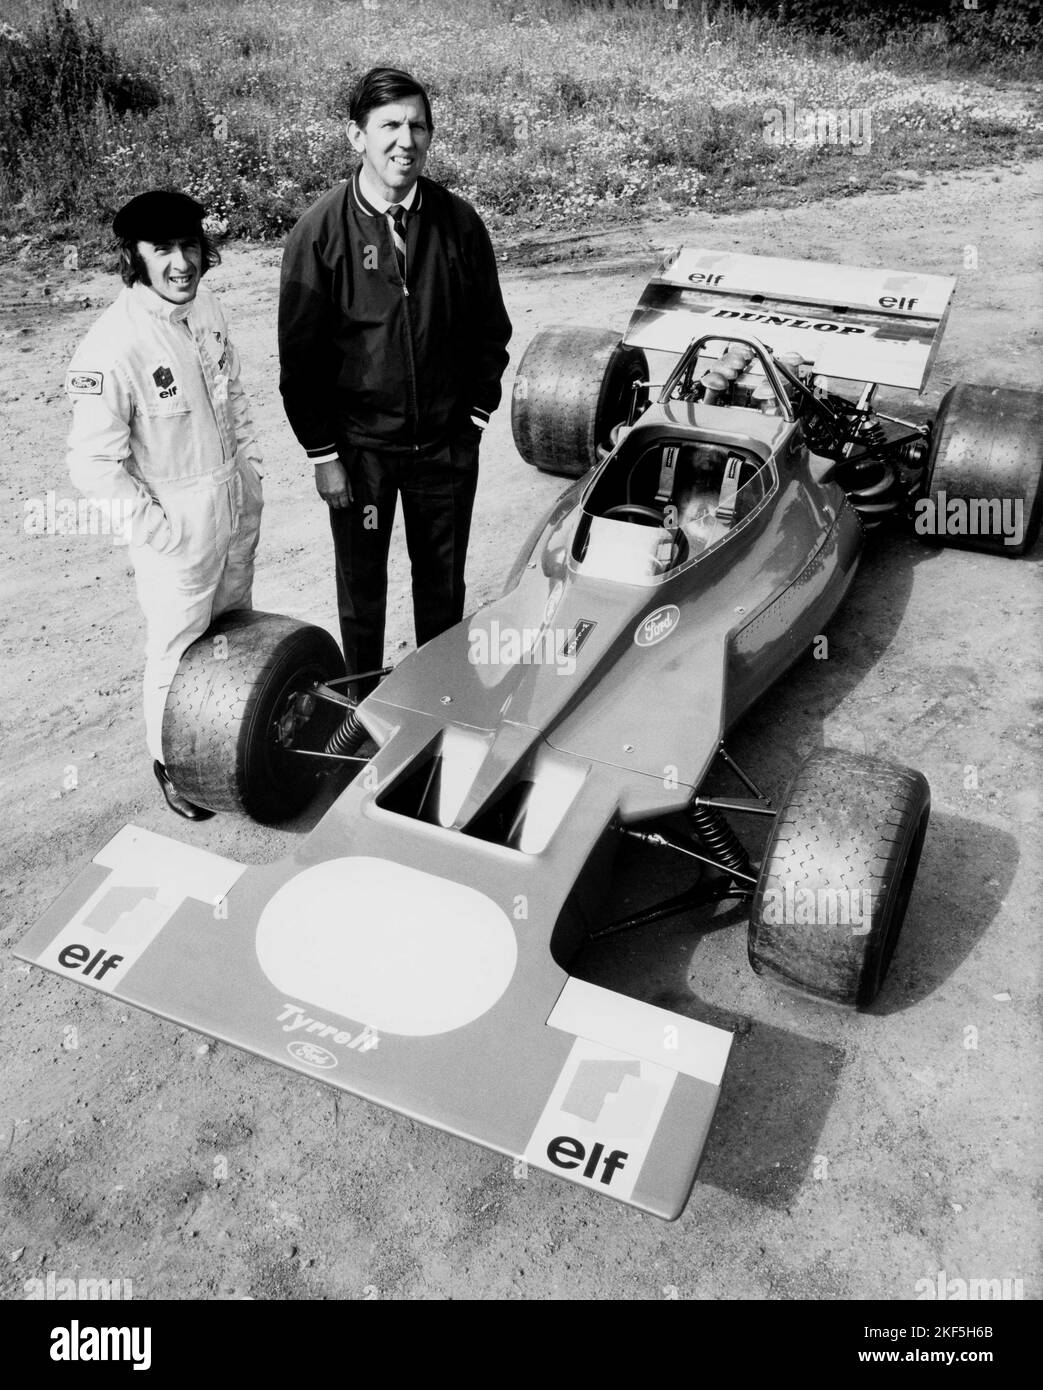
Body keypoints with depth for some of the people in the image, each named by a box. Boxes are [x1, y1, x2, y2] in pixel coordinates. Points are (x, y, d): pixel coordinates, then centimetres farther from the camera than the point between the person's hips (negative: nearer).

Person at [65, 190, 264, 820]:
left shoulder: (206, 306, -2)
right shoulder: (113, 348, -24)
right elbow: (95, 464, -21)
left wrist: (251, 467, 9)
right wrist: (157, 528, -17)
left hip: (237, 501, 7)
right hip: (178, 522, -7)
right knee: (181, 649, 8)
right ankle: (171, 763, 30)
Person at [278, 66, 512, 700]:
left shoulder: (459, 222, -3)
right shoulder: (321, 231, -9)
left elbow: (490, 328, 7)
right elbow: (300, 352, -6)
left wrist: (477, 412, 1)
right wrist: (322, 452, -8)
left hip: (446, 442, 2)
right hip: (358, 445, -2)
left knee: (443, 579, 15)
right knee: (362, 582, 12)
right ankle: (366, 702, 33)